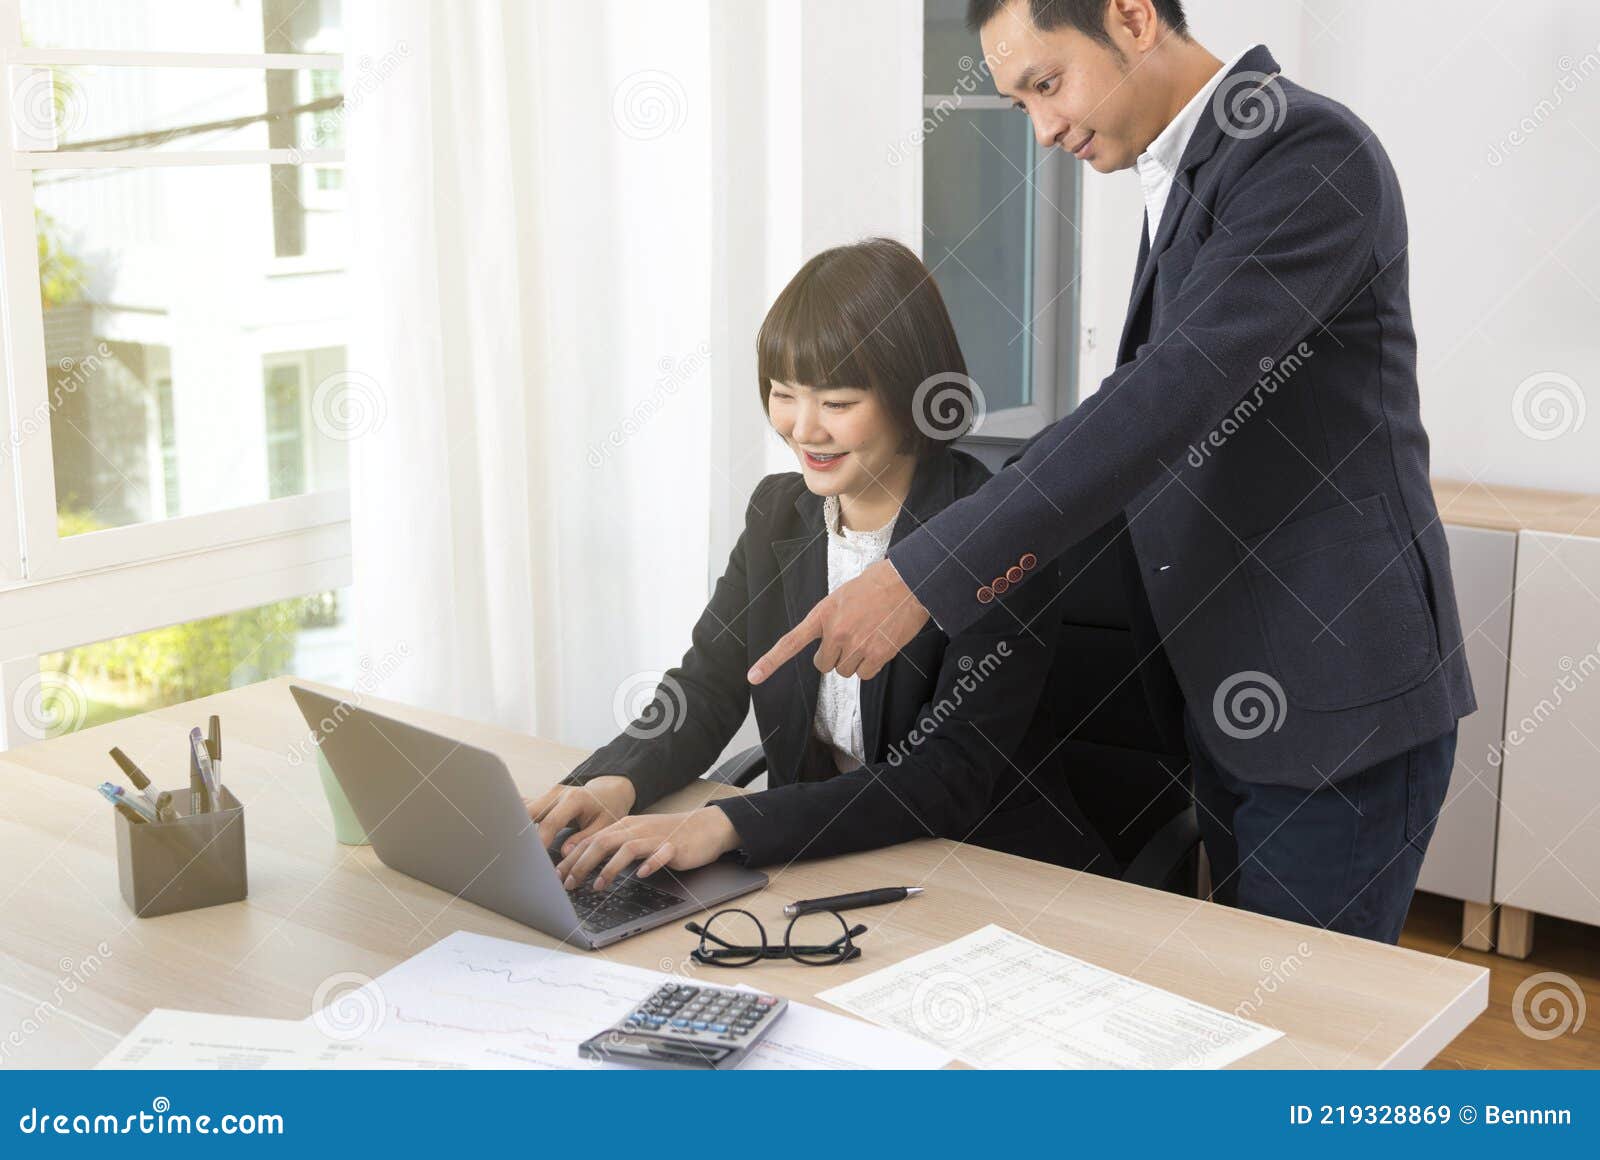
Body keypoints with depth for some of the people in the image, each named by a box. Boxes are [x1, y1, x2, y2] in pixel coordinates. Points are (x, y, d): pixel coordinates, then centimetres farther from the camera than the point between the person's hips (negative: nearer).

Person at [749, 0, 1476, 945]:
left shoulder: (1313, 152, -16)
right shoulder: (1182, 176, 13)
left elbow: (1173, 394, -27)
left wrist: (925, 578, -28)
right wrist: (1018, 545, 2)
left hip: (1337, 700, -8)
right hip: (1226, 692, 9)